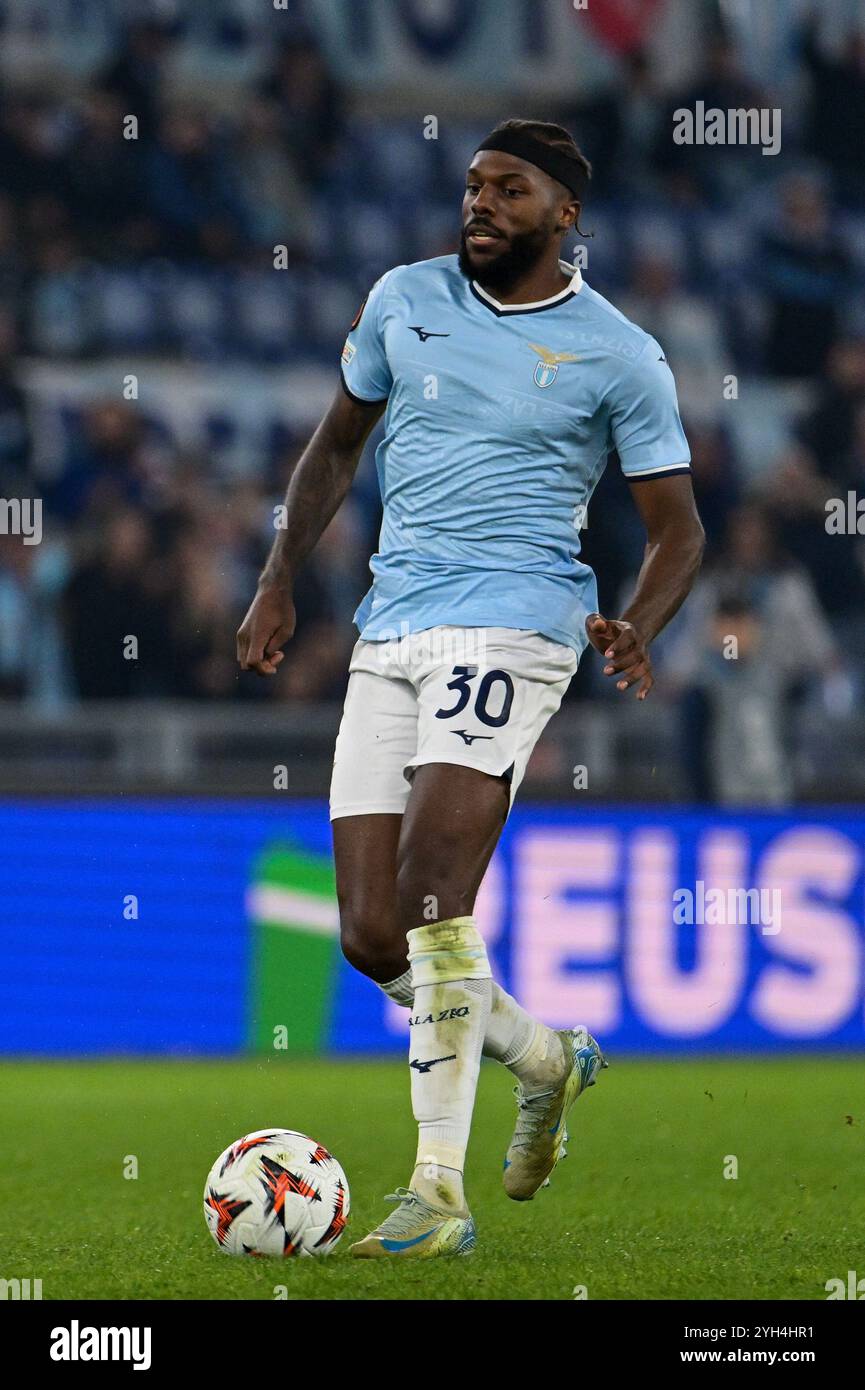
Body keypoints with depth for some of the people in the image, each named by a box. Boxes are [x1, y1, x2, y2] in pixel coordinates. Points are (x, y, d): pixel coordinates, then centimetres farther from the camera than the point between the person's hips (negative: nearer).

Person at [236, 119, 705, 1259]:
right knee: (373, 936, -1)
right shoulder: (405, 299, 11)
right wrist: (279, 583, 16)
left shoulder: (619, 356, -1)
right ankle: (546, 1059, 27)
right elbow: (338, 443, 24)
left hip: (513, 625, -5)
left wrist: (639, 630, -15)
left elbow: (677, 528, 4)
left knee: (432, 901, -21)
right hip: (388, 638, 5)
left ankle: (440, 1191, -17)